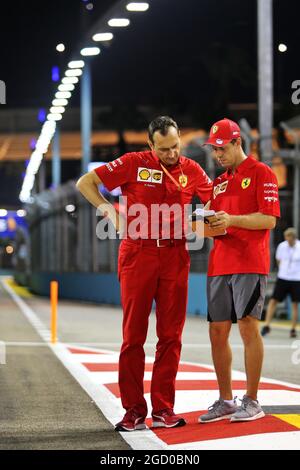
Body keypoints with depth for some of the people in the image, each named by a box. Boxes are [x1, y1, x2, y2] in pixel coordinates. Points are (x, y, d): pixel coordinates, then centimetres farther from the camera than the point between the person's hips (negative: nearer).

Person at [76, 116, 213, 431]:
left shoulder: (191, 170, 6)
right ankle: (134, 410, 5)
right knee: (133, 334, -1)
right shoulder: (134, 164, -1)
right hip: (138, 254, -3)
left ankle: (163, 409, 9)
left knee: (171, 335, 3)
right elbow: (85, 183, 2)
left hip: (175, 257, 3)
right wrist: (107, 210, -8)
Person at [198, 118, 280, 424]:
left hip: (249, 264, -7)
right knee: (217, 331, 4)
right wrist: (209, 225, 2)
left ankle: (252, 402, -1)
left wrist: (232, 219, -22)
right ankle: (225, 401, 13)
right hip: (219, 266, 7)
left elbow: (269, 219, -10)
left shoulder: (261, 173, -1)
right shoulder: (219, 182, 21)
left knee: (248, 327, -8)